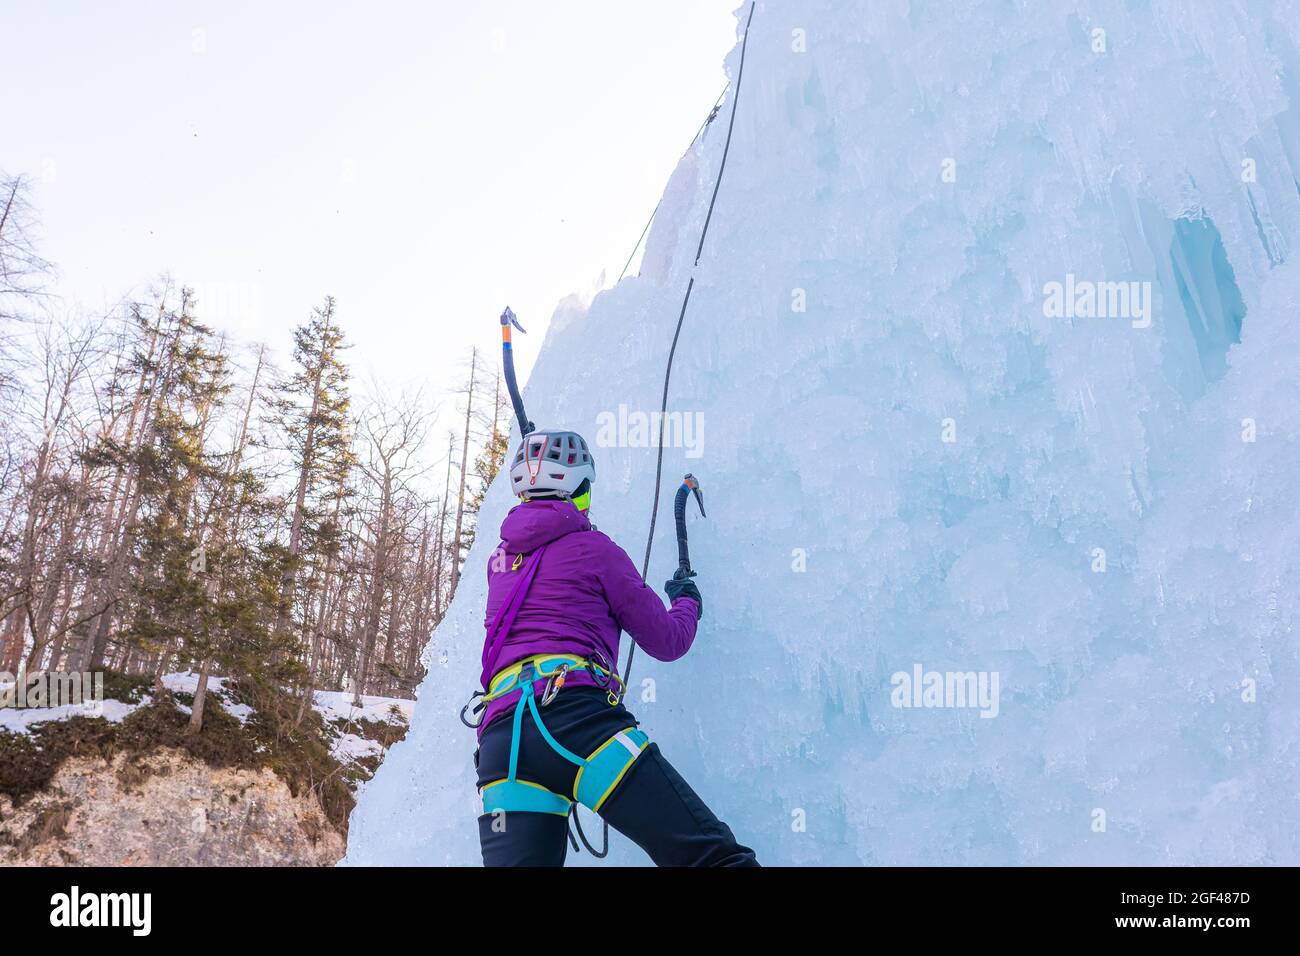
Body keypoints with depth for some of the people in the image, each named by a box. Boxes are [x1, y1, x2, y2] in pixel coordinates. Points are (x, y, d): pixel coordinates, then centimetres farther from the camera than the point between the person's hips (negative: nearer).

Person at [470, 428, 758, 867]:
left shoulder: (498, 560, 24)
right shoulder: (594, 549, 8)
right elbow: (667, 641, 13)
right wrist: (688, 601, 35)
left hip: (498, 735, 6)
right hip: (578, 716, -6)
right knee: (715, 858, -11)